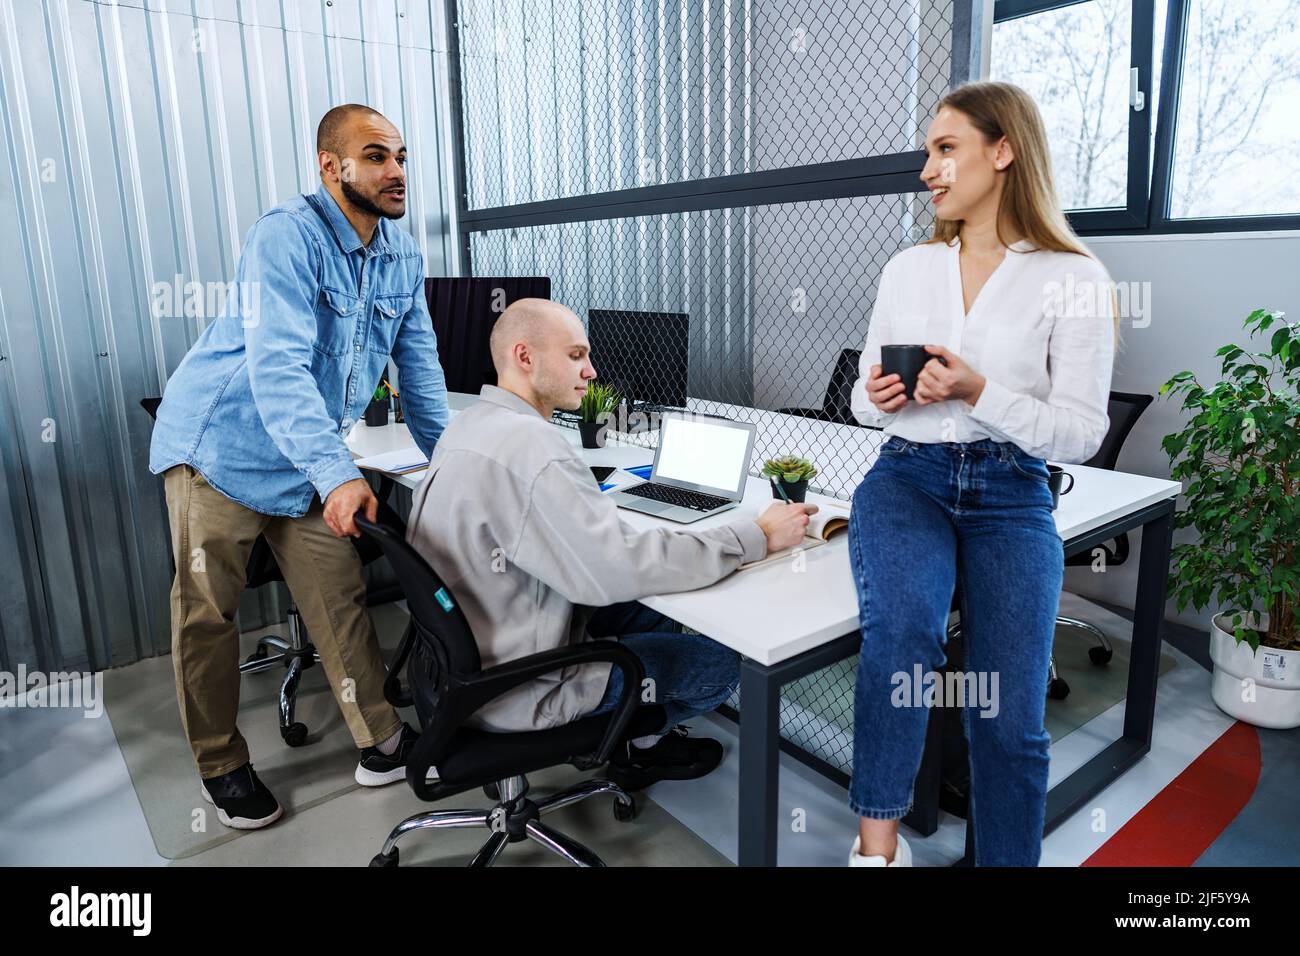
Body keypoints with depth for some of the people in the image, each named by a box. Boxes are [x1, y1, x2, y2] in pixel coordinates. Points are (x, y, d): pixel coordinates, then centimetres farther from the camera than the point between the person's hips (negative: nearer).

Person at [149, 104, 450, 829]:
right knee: (208, 613, 4)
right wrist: (336, 473, -42)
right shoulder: (288, 239, -21)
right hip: (221, 446, -5)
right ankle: (222, 766, 21)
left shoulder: (404, 255, 1)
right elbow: (277, 367, -32)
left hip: (309, 461, 6)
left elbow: (419, 366, 6)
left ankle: (383, 742, 16)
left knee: (343, 600, 4)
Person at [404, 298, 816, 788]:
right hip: (513, 692, -10)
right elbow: (618, 569, -31)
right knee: (722, 664, -2)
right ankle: (637, 743, 26)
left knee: (655, 611, 19)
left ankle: (632, 736, 31)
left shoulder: (471, 422, 4)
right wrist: (759, 535, -23)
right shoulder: (528, 445, -29)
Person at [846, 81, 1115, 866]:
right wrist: (877, 398, -6)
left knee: (1008, 722, -8)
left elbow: (1082, 434, -3)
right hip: (906, 477, 2)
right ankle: (879, 841, -17)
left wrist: (978, 391, -17)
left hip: (1012, 496, -1)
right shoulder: (906, 269, 12)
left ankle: (1006, 857, 19)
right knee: (903, 619, -31)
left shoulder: (1074, 278, 0)